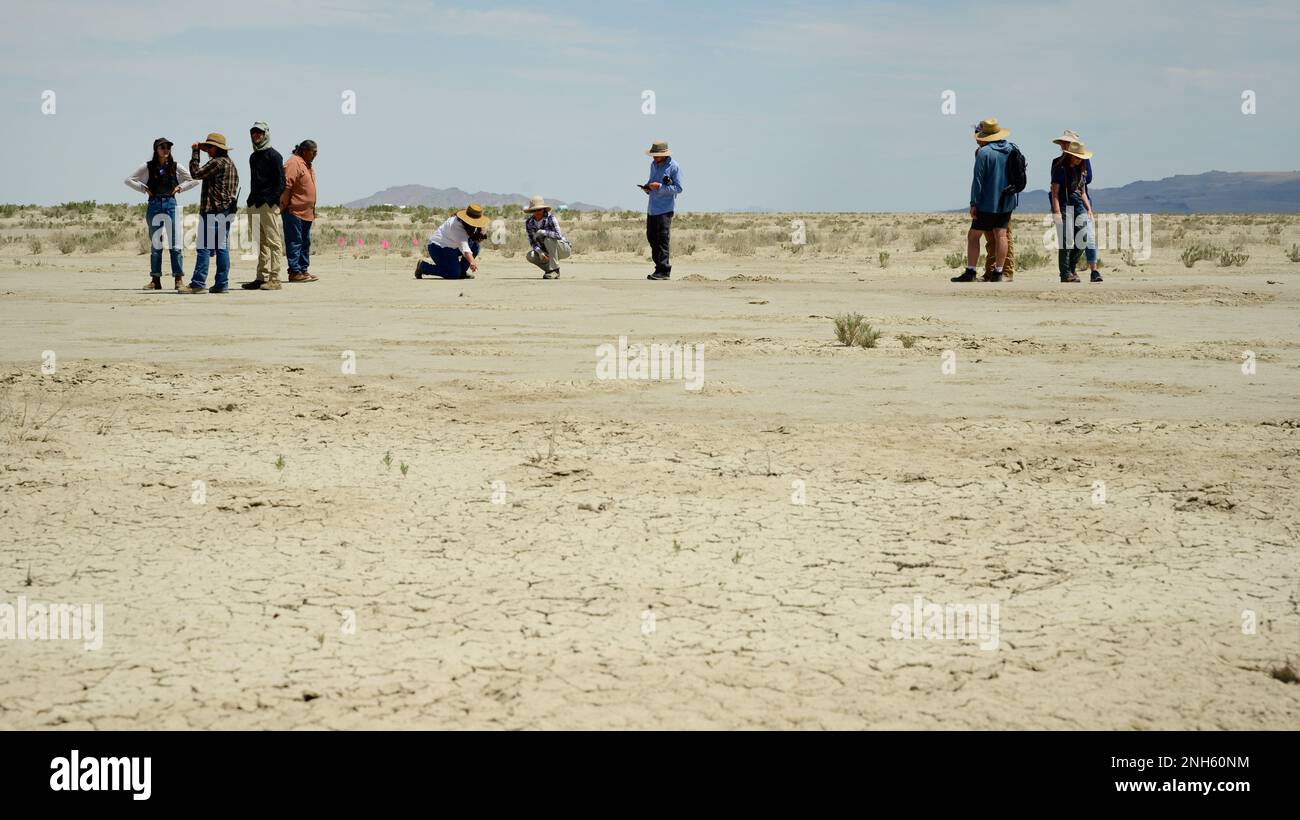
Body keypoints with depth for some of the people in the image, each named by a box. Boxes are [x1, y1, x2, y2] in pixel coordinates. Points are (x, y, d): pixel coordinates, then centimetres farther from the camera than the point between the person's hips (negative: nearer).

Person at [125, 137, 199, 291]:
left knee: (174, 243, -6)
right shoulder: (148, 167, 4)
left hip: (171, 204, -1)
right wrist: (144, 189, 2)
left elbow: (195, 179, 10)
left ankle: (178, 279, -5)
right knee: (155, 244, 5)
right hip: (154, 205, 1)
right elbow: (129, 180, 9)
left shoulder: (176, 166, 4)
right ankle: (155, 280, 8)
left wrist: (180, 187, 1)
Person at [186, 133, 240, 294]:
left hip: (213, 210, -9)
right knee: (222, 247, 7)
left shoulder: (217, 162, -11)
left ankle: (198, 283, -14)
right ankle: (222, 284, 4)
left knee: (203, 247, -10)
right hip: (227, 210, 9)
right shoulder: (230, 163, 18)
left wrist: (195, 152, -3)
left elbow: (196, 173, -12)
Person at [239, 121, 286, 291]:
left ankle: (274, 279, -9)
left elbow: (281, 183, -9)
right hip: (254, 206, 8)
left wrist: (270, 201, -17)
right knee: (261, 243, 10)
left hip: (269, 205, -8)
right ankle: (262, 278, 12)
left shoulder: (273, 156, -4)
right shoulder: (253, 157, 20)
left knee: (273, 242, -7)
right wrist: (251, 201, 14)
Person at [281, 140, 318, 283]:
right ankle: (294, 272, -6)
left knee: (305, 243, 12)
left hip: (307, 212, 10)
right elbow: (286, 185, -18)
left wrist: (313, 210, 22)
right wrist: (284, 206, -16)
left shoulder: (308, 166, 19)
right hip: (294, 211, -10)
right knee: (294, 242, -7)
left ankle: (303, 270, 17)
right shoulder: (294, 163, -12)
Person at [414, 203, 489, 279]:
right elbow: (463, 246, -47)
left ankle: (462, 272, 3)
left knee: (475, 245, -9)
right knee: (454, 274, -23)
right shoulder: (456, 226, -33)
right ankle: (423, 266, -5)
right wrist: (472, 261, -61)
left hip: (452, 248, 9)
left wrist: (478, 238, -22)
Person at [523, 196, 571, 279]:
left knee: (548, 239, -33)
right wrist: (540, 252, -22)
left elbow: (558, 235, -35)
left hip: (564, 249, -5)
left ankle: (555, 270, -25)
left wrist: (542, 232, -32)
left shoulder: (550, 218, -23)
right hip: (549, 252, 5)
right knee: (530, 256, -18)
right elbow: (532, 241, -5)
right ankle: (549, 269, 3)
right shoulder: (529, 222, -7)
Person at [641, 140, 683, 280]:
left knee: (662, 238, -10)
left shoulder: (673, 167, -10)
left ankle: (663, 270, -8)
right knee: (651, 236, 9)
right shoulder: (653, 164, 13)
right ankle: (662, 264, 20)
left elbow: (678, 188, -12)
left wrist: (660, 186, -21)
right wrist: (647, 186, 3)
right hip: (652, 207, 8)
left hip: (665, 208, -8)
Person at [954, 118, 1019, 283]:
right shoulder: (1013, 149, 4)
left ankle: (970, 272, -2)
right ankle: (998, 272, 6)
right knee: (1000, 235, 8)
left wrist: (974, 203, -13)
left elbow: (978, 179, -15)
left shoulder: (984, 152, -15)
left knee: (973, 235, 1)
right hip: (1007, 201, 6)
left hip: (988, 202, -6)